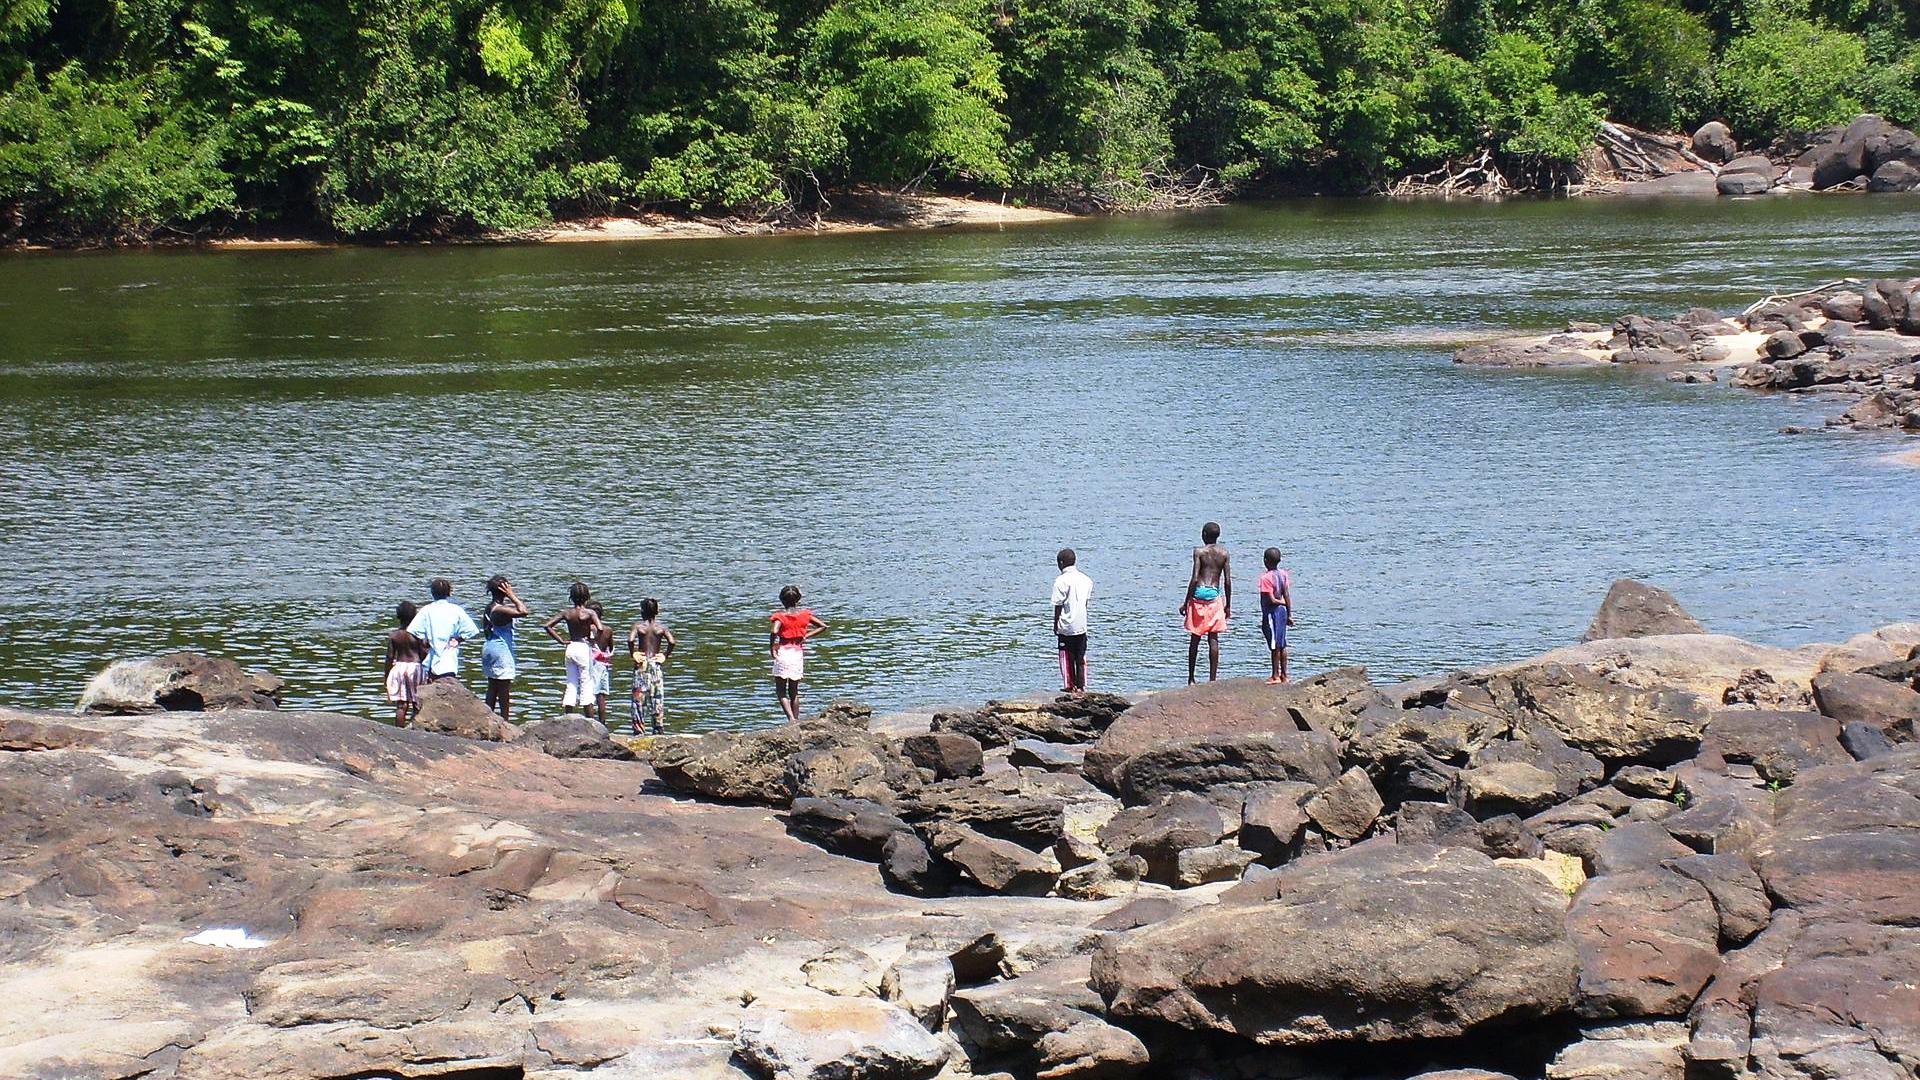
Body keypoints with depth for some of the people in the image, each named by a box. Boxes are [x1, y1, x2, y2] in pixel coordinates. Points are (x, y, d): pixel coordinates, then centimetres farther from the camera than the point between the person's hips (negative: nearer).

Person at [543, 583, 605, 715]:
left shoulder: (566, 613, 1)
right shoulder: (589, 613, -11)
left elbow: (547, 626, -2)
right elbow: (600, 629, -25)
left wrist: (561, 640, 2)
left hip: (571, 648, 4)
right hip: (584, 648, -4)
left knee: (571, 684, 11)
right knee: (586, 684, 4)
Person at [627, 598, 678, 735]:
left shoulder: (638, 626, -5)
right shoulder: (661, 627, 0)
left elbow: (630, 640, -22)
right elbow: (672, 642, -14)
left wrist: (633, 654, -8)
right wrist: (665, 656, -2)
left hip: (642, 664, -2)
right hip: (657, 664, 2)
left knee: (639, 697, 4)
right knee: (658, 698, 8)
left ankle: (638, 730, 1)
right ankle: (659, 728, 7)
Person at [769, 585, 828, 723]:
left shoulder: (780, 615, -7)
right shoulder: (804, 614, 5)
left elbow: (774, 632, -25)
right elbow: (823, 626, 5)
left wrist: (771, 648, -10)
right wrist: (806, 636, 6)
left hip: (783, 651, -4)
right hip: (798, 653, 4)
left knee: (781, 692, 2)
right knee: (794, 692, 15)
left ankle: (791, 718, -17)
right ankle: (796, 721, 13)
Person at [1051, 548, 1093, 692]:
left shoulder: (1061, 581, -13)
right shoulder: (1086, 579, 5)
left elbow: (1058, 606, -11)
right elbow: (1087, 602, 10)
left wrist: (1055, 625, -2)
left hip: (1066, 626, -5)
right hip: (1082, 625, 5)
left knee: (1067, 657, 4)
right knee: (1081, 657, 11)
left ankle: (1070, 686, 6)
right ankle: (1081, 685, 12)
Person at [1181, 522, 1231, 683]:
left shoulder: (1199, 551, -5)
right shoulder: (1224, 553, 5)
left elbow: (1194, 579, -11)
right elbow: (1228, 581, 5)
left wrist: (1186, 602, -5)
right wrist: (1228, 605, 13)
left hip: (1199, 593, -3)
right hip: (1215, 596, 3)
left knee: (1195, 639, 5)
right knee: (1213, 639, 3)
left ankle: (1191, 678, 9)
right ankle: (1212, 678, -1)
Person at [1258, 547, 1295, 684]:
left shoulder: (1266, 578, -18)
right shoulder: (1283, 574, 2)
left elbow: (1271, 600, -19)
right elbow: (1287, 596, 4)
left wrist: (1281, 602, 0)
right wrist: (1289, 614, 9)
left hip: (1271, 612, -7)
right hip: (1282, 611, 7)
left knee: (1275, 646, -1)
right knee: (1282, 646, 13)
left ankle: (1275, 676, 6)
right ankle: (1284, 675, 18)